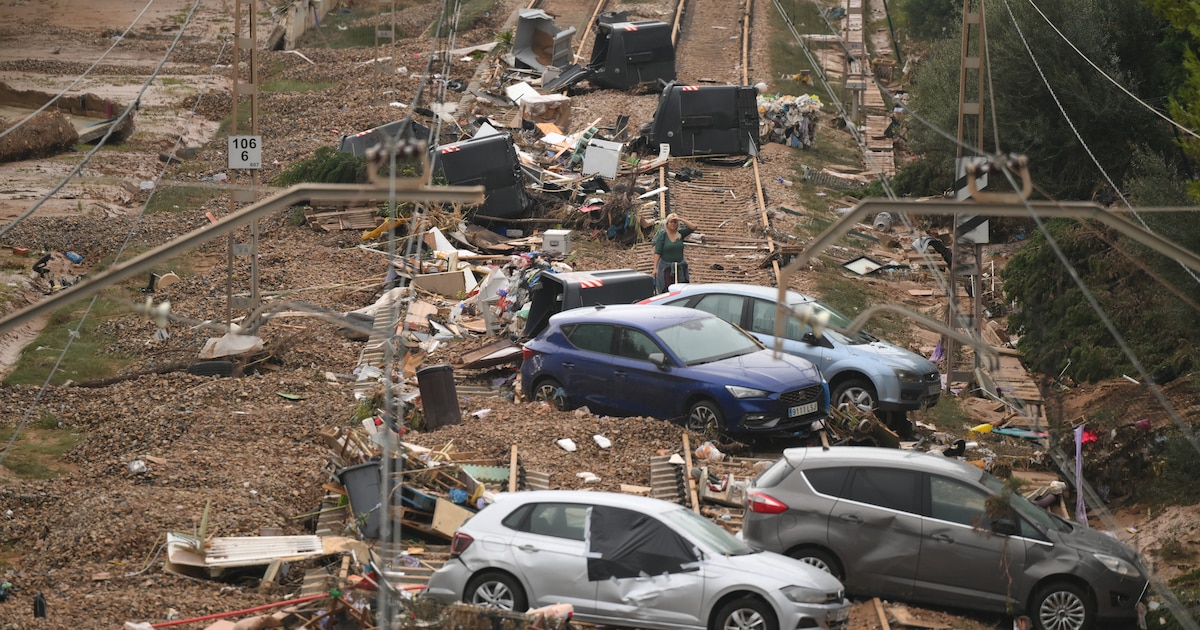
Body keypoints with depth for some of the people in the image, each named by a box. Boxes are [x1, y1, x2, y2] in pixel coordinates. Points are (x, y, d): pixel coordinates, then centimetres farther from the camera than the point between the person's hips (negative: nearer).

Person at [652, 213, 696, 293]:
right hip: (666, 268, -3)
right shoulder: (662, 235, -2)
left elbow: (693, 227, -2)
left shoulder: (680, 234, 7)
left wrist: (681, 219, -7)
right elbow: (657, 252, -7)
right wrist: (655, 268, -15)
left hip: (680, 268, 3)